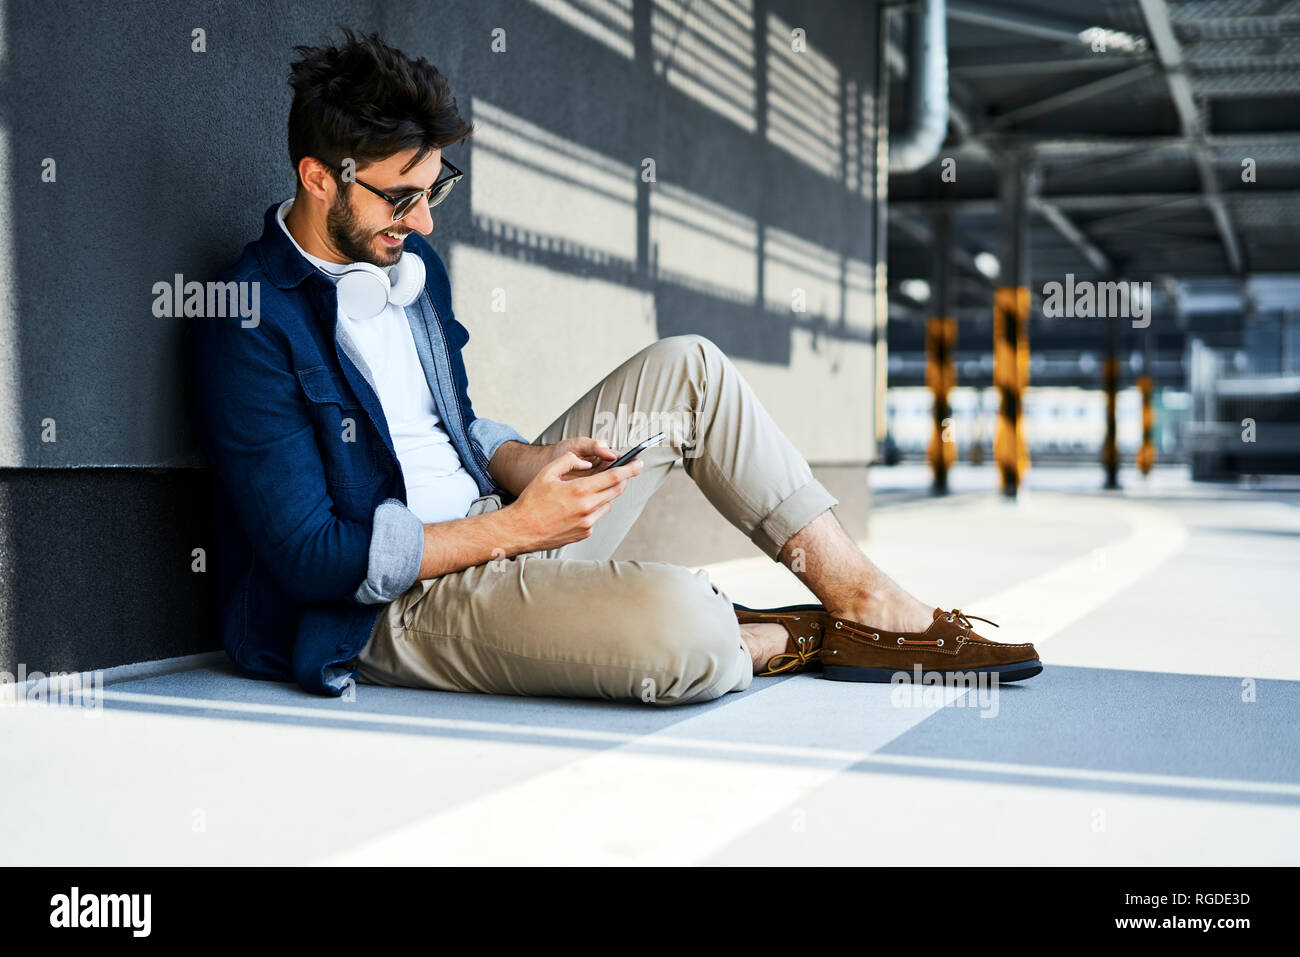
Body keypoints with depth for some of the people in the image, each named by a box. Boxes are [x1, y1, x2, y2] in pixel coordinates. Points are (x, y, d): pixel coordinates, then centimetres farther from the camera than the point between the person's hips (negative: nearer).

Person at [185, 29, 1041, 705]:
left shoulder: (412, 265, 11)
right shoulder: (249, 327, -17)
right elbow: (310, 559, -20)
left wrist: (529, 466, -2)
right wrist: (513, 526, -20)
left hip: (494, 532, 9)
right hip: (391, 609, -9)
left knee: (686, 367, 3)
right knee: (679, 621, -35)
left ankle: (865, 598, 0)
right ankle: (799, 639, 1)